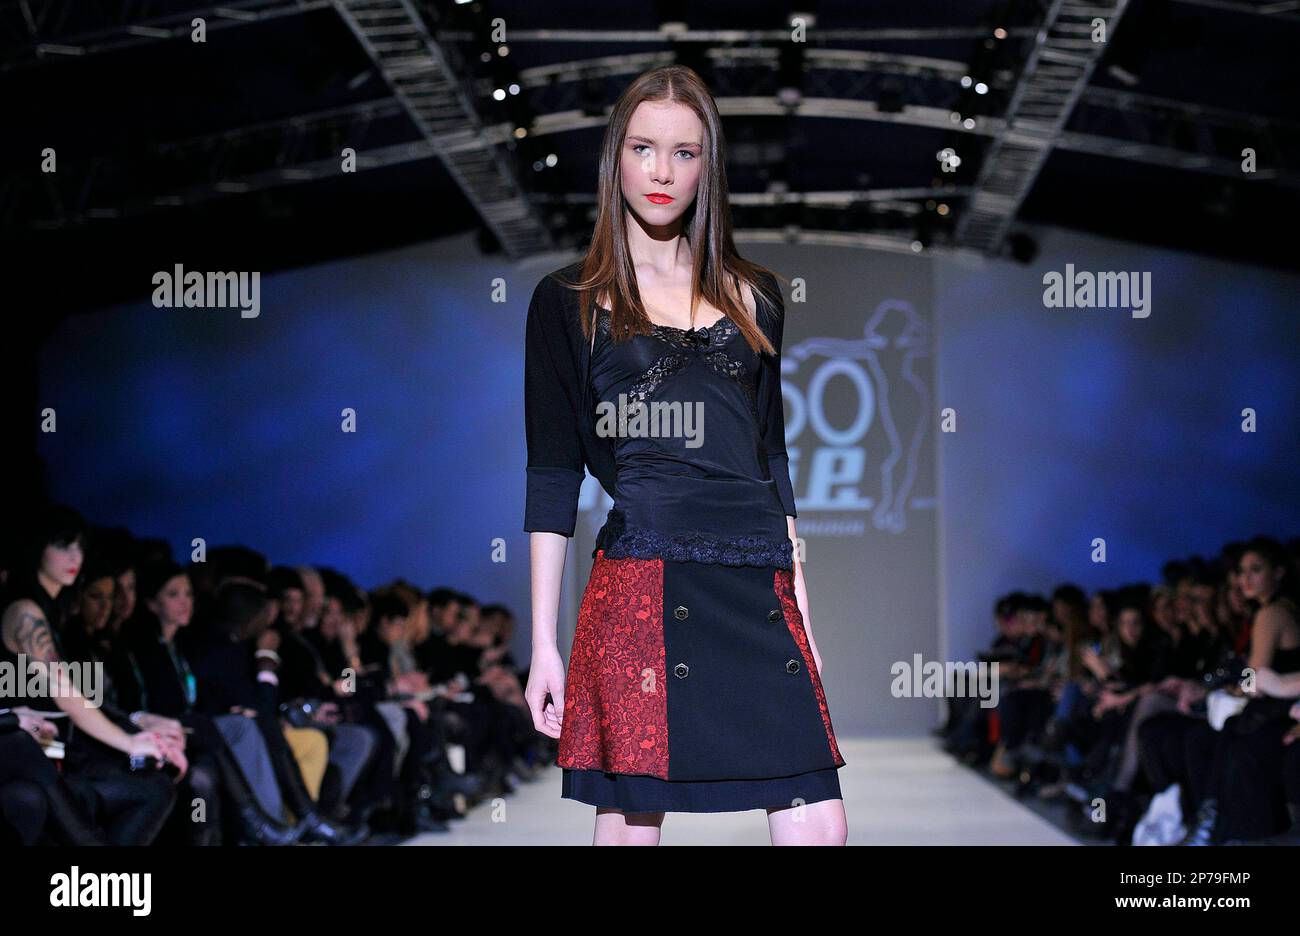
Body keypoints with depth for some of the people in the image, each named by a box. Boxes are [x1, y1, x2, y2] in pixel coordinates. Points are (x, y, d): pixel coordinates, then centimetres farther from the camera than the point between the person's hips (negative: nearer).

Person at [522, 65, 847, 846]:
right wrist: (544, 644, -1)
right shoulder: (570, 302, 7)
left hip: (761, 593, 3)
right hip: (641, 585, -3)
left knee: (819, 828, -7)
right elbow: (553, 479, 4)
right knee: (631, 826, -4)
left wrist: (801, 610, 14)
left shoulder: (753, 297, 16)